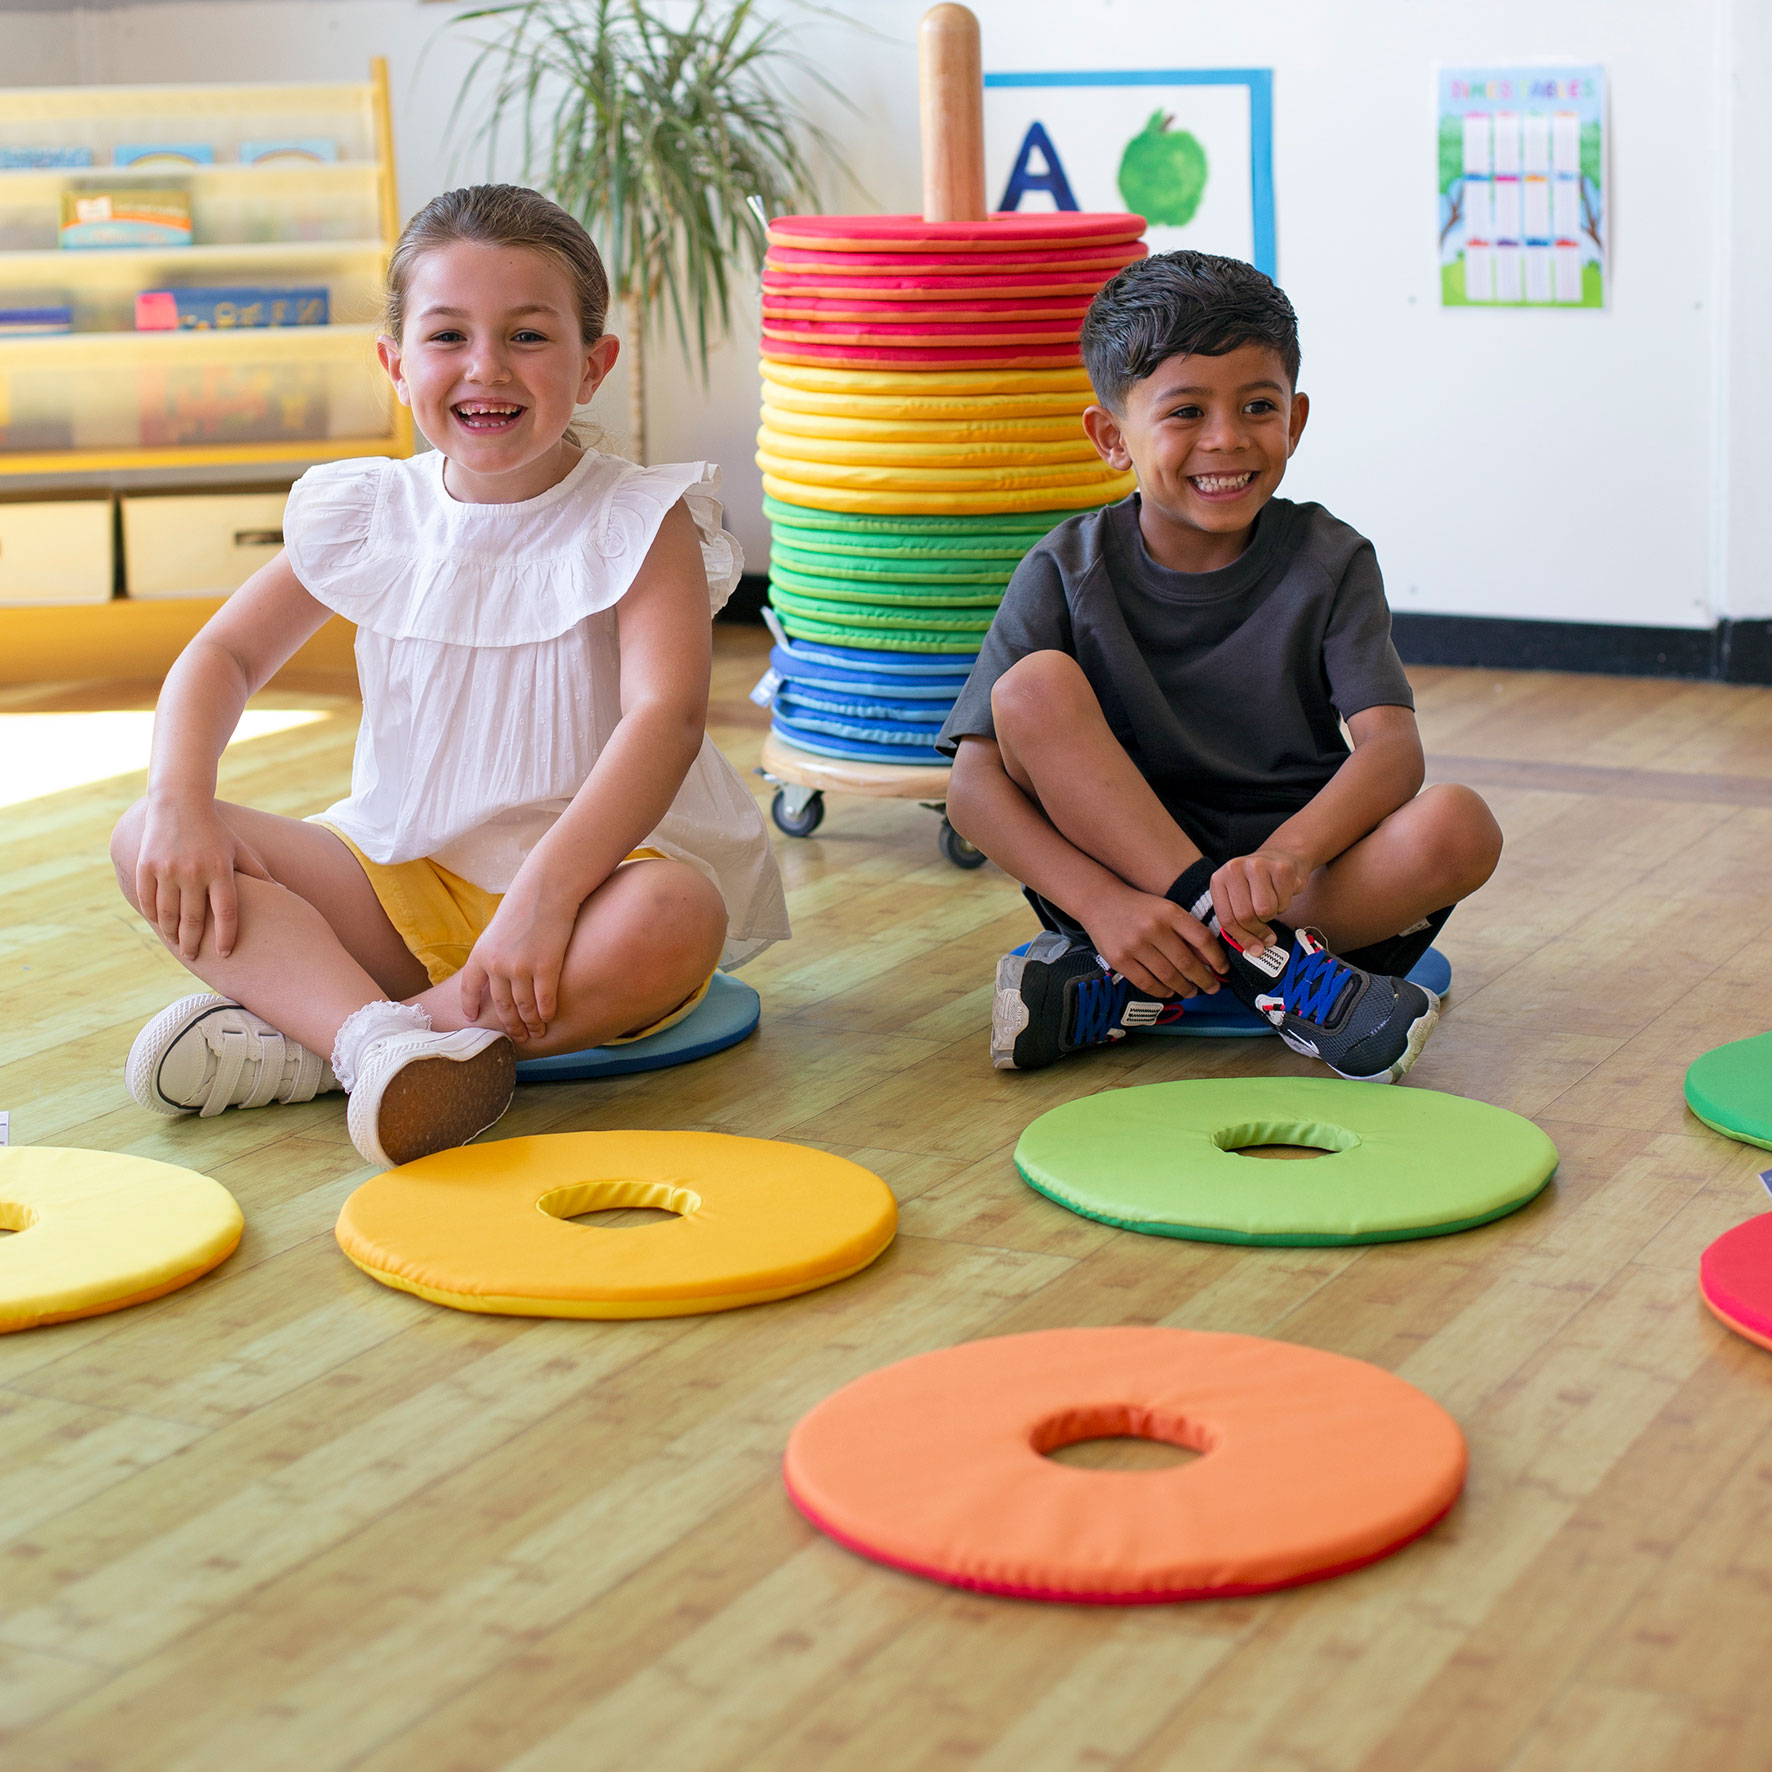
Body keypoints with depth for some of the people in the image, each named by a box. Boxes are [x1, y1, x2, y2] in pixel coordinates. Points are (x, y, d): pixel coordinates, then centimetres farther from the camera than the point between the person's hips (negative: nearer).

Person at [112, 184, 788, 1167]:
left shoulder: (640, 523, -9)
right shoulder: (367, 516, 4)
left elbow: (667, 715, -23)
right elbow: (225, 652, 10)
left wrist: (546, 890, -37)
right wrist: (181, 799, -12)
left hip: (594, 865, -4)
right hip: (398, 882, 4)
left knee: (676, 918, -38)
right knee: (148, 844, -12)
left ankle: (302, 1031, -31)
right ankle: (375, 1036, -36)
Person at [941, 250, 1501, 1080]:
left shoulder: (1329, 562, -2)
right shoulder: (1069, 572, -4)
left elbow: (1393, 747, -16)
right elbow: (975, 782, -13)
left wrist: (1288, 854, -38)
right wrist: (1103, 902, -30)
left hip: (1301, 882, 1)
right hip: (1118, 871, -1)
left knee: (1460, 827, -27)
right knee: (1035, 688, -23)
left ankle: (1114, 990, -26)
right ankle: (1264, 965, -31)